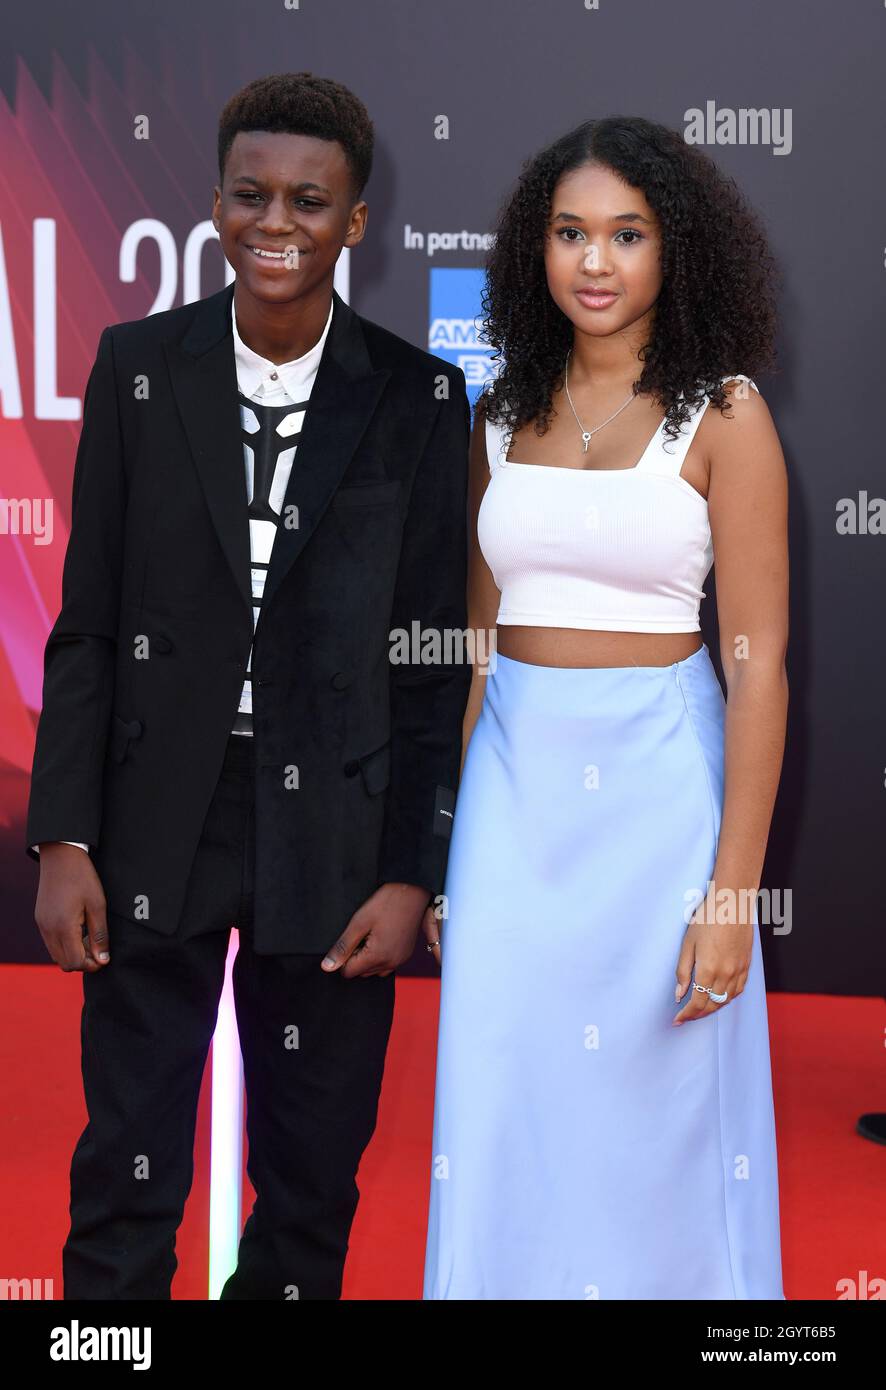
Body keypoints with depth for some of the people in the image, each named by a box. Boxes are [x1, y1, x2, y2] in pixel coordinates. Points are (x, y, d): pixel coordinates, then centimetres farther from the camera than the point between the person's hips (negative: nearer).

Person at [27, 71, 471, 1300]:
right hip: (160, 818, 0)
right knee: (126, 1175, 7)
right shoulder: (138, 367, 1)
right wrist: (65, 840, -2)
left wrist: (412, 874, -5)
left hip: (333, 829, 0)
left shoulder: (417, 399, -2)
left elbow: (432, 656, -1)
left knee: (314, 1180, 12)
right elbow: (89, 621, 3)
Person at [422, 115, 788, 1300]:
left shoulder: (722, 414, -5)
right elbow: (476, 636, 12)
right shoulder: (506, 414, 8)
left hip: (657, 778, -4)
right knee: (503, 1099, 7)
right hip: (514, 779, 4)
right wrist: (438, 842, 8)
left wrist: (733, 890, -13)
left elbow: (760, 663, -9)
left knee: (655, 1101, 5)